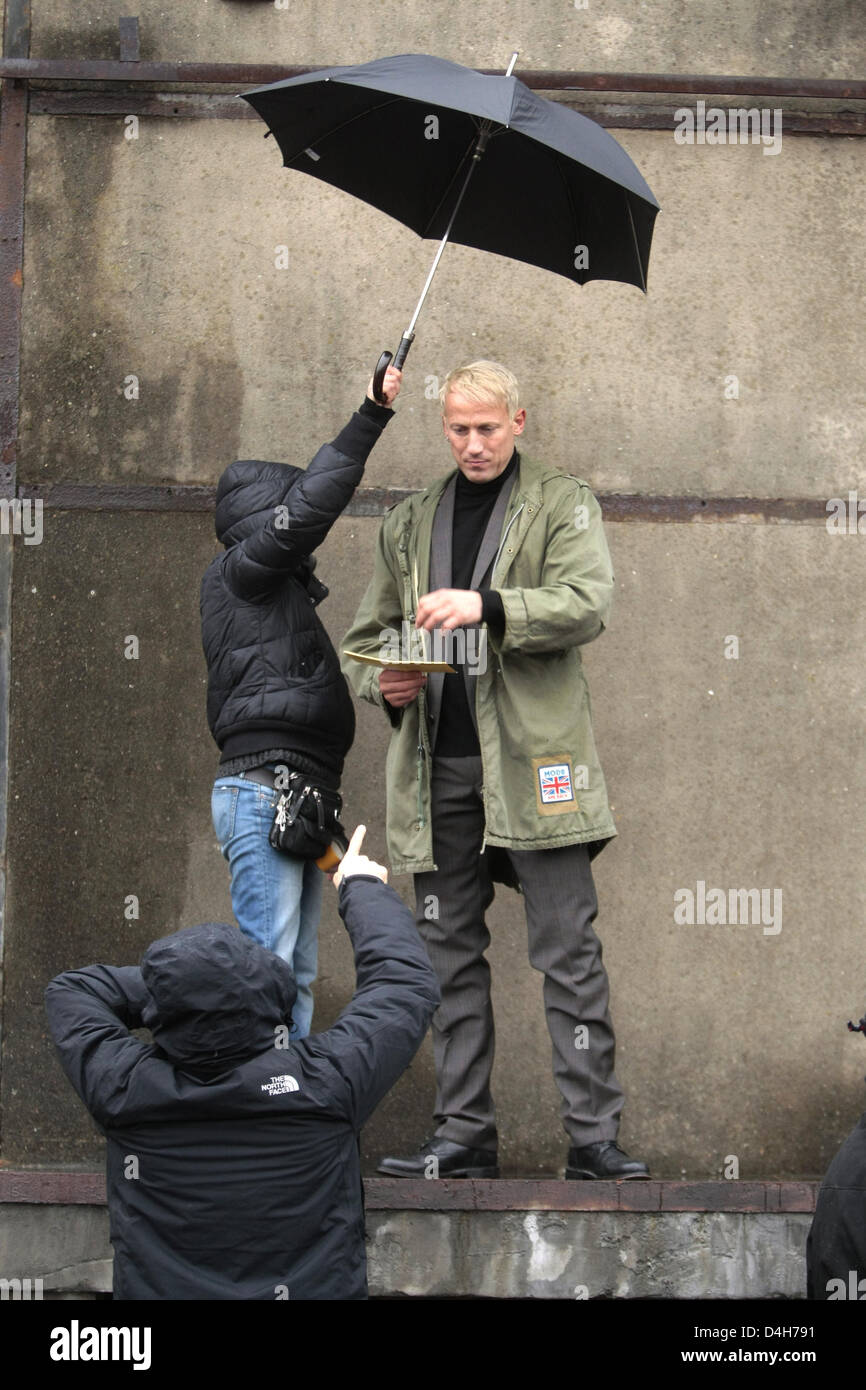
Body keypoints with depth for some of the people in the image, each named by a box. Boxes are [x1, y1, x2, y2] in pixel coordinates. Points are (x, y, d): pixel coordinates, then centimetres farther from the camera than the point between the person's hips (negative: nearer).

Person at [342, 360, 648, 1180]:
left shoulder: (561, 506, 7)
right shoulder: (408, 525, 19)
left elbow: (587, 604, -9)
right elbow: (365, 637, 24)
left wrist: (487, 606, -22)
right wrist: (382, 682, 2)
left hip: (531, 758, -4)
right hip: (438, 766, 4)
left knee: (568, 950, -7)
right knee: (449, 954, 5)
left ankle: (593, 1134, -5)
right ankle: (464, 1134, 10)